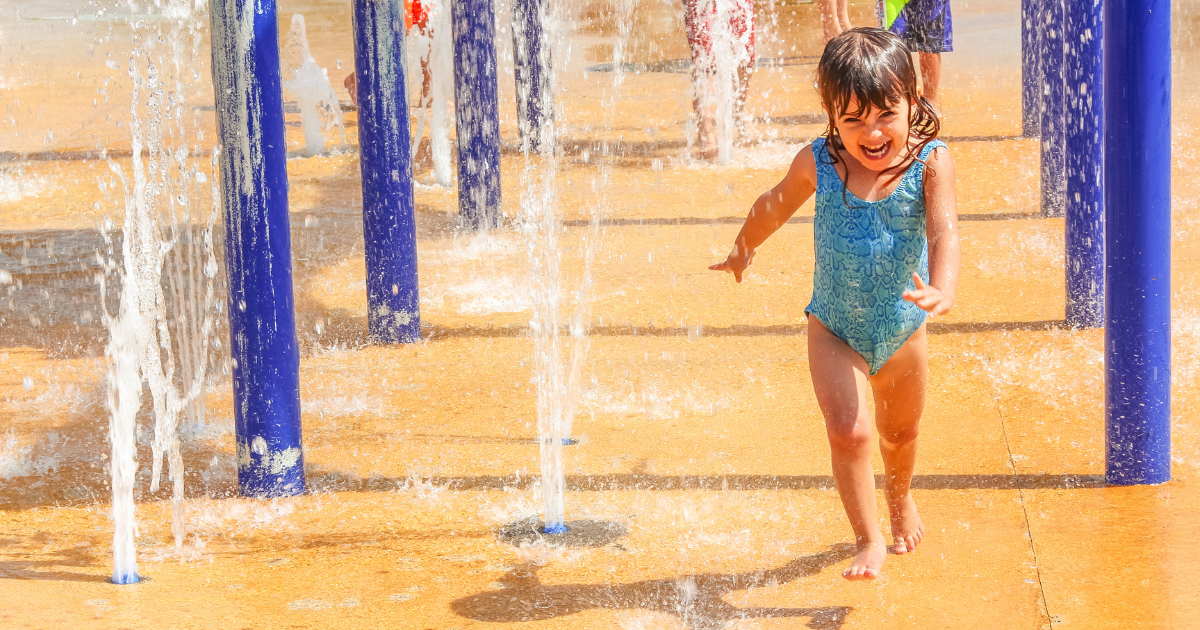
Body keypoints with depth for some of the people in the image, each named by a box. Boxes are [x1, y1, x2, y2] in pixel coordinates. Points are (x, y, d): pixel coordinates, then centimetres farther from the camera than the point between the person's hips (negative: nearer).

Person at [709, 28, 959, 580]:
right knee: (847, 430, -18)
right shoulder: (817, 163, -15)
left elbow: (944, 228, -32)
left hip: (902, 328, 1)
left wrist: (942, 289, -52)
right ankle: (869, 540, -2)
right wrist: (742, 252, 22)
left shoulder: (930, 161, -20)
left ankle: (900, 497, 56)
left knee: (899, 432, 23)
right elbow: (774, 207, 5)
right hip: (835, 331, -1)